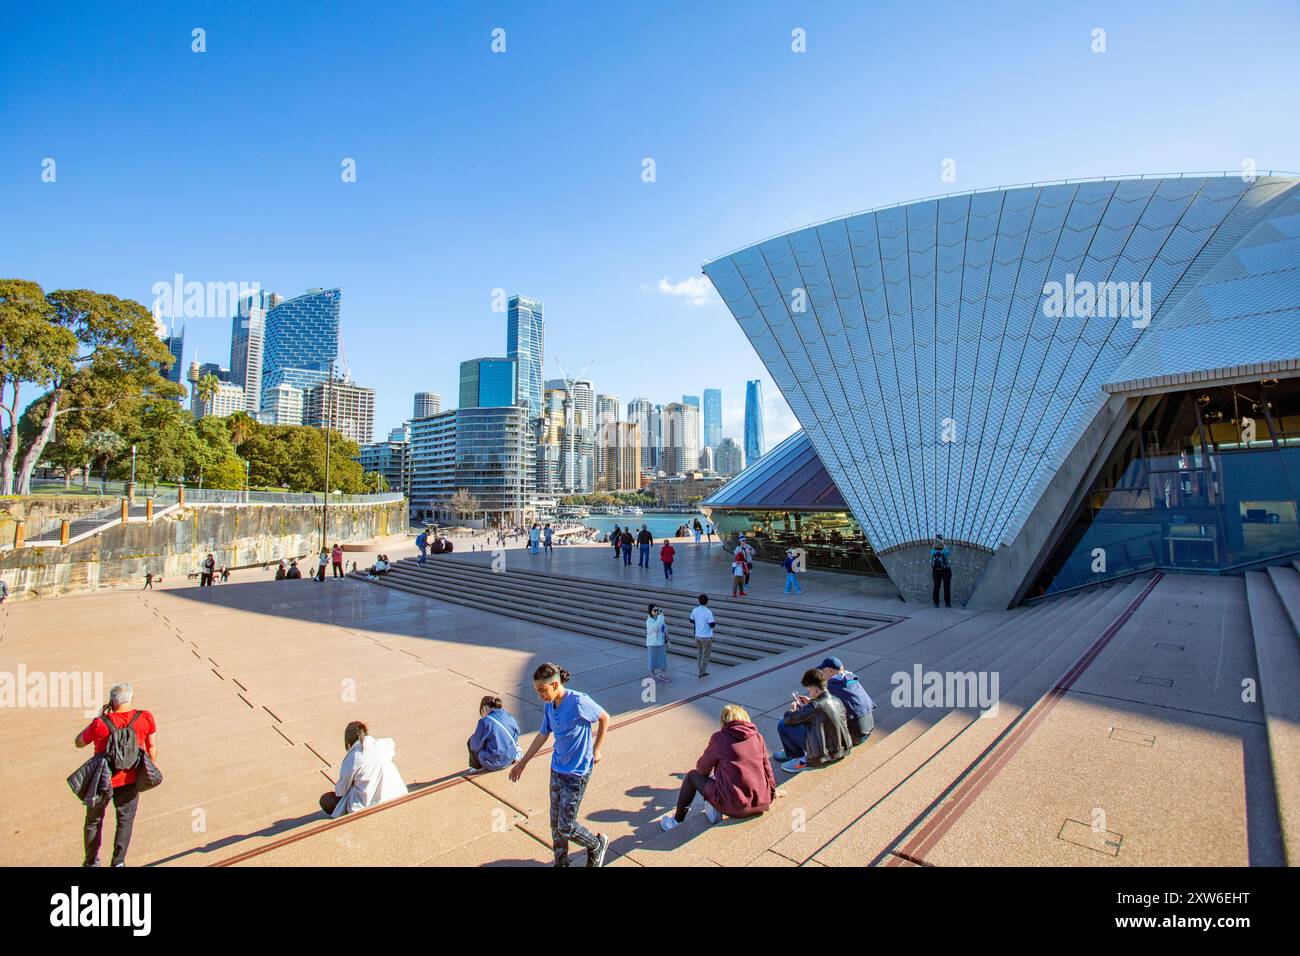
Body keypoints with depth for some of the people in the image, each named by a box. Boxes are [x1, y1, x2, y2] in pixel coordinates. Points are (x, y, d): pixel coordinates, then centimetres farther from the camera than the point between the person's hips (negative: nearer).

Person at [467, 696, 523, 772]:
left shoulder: (485, 721, -15)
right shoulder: (510, 718, 0)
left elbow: (476, 746, -7)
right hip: (509, 761, 5)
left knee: (471, 742, 14)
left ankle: (477, 767, 26)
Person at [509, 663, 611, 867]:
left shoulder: (578, 701, -26)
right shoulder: (549, 706, -4)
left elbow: (604, 718, -12)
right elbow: (543, 735, 10)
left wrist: (596, 750, -5)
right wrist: (523, 762, 16)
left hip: (577, 773, -6)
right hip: (556, 769, 7)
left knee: (566, 827, 1)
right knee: (555, 821, 16)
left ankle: (598, 845, 27)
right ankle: (560, 860, 39)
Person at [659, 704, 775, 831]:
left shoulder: (719, 738, -7)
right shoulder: (758, 736, 1)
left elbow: (702, 769, 4)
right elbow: (767, 767, 10)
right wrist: (772, 793, 26)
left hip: (733, 806, -4)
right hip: (761, 804, 4)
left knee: (692, 775, 18)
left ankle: (677, 820, 30)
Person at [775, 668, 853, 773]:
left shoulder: (815, 707, -25)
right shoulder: (836, 700, -4)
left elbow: (789, 719, -18)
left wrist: (793, 710, 4)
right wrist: (810, 703, 10)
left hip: (823, 756, -8)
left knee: (782, 725, -6)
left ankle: (804, 760, 7)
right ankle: (792, 751, 28)